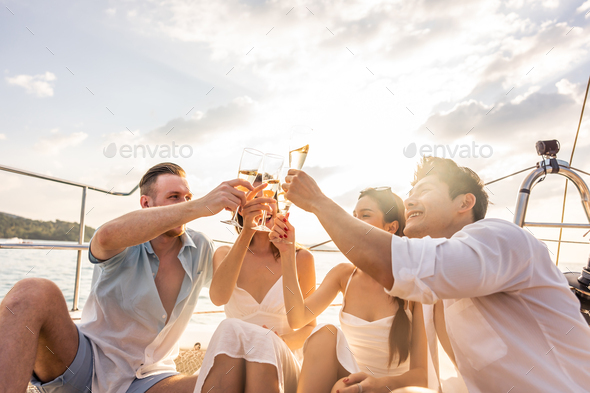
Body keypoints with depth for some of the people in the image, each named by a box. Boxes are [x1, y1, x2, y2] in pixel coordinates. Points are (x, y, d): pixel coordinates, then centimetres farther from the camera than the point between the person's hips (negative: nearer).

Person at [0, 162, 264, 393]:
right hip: (89, 358, -2)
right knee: (33, 294, -31)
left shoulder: (200, 250, 2)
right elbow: (107, 236, -37)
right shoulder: (125, 243, -11)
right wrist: (201, 207, -43)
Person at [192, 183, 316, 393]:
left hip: (281, 365, -1)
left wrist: (284, 343, -13)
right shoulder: (225, 254, 8)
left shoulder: (300, 258, 3)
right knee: (230, 329, -33)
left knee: (263, 340, -35)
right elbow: (218, 297, -17)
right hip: (228, 365, 1)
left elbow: (309, 325, 10)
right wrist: (246, 232, -26)